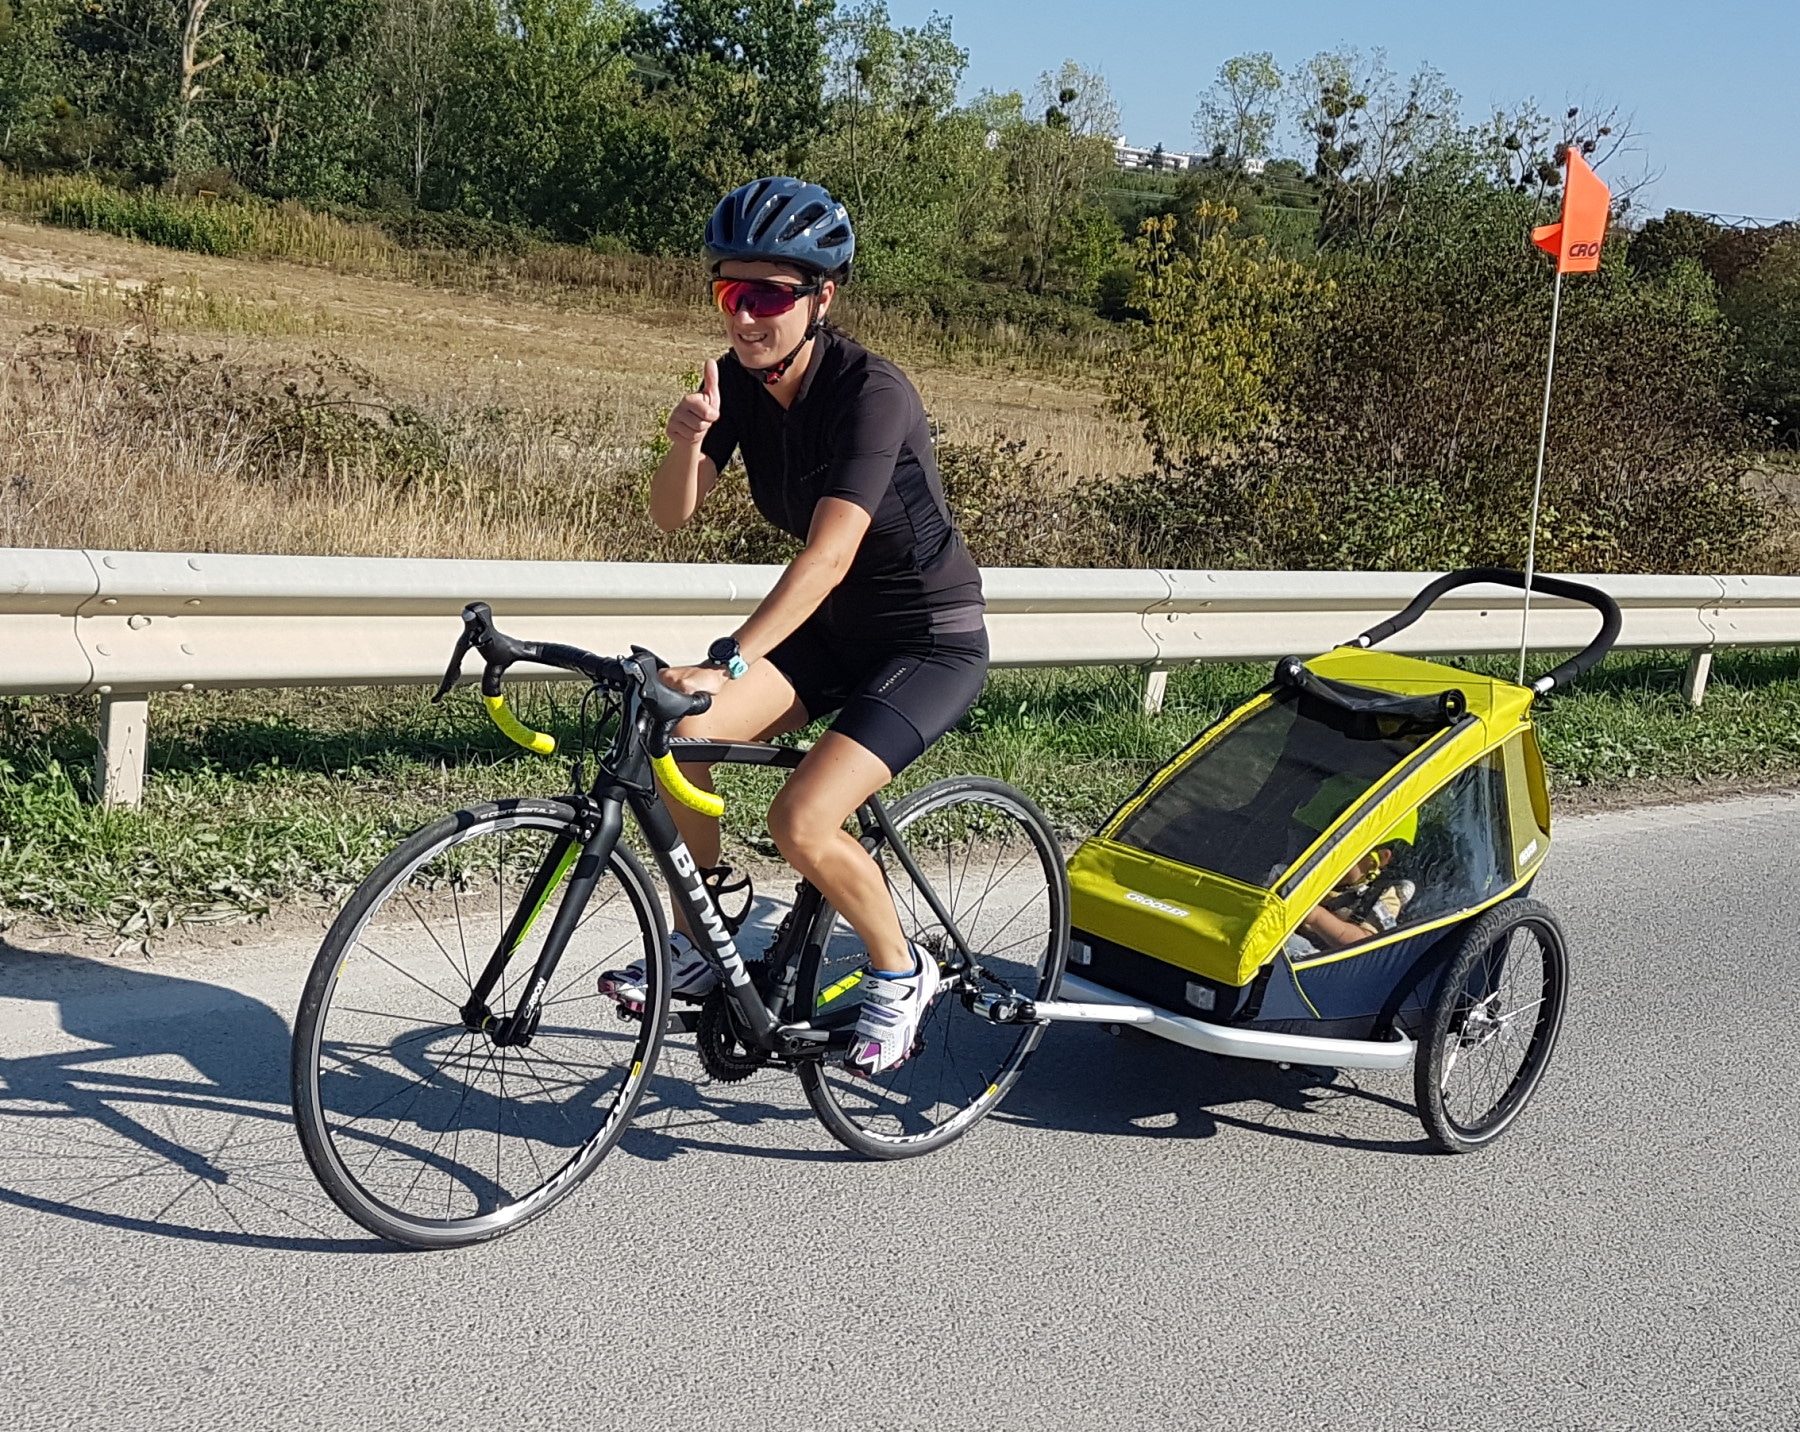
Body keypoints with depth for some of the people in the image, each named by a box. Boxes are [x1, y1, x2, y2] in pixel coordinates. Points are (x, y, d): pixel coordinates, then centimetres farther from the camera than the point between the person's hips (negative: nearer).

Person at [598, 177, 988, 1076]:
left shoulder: (871, 394, -25)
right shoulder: (739, 381, -4)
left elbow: (829, 556, -36)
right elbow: (672, 515, -9)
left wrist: (727, 662, -44)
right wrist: (686, 438, -30)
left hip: (931, 641, -7)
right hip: (834, 630, 7)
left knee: (800, 822, -24)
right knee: (665, 722, -13)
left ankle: (900, 971, 5)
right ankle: (696, 952, 5)